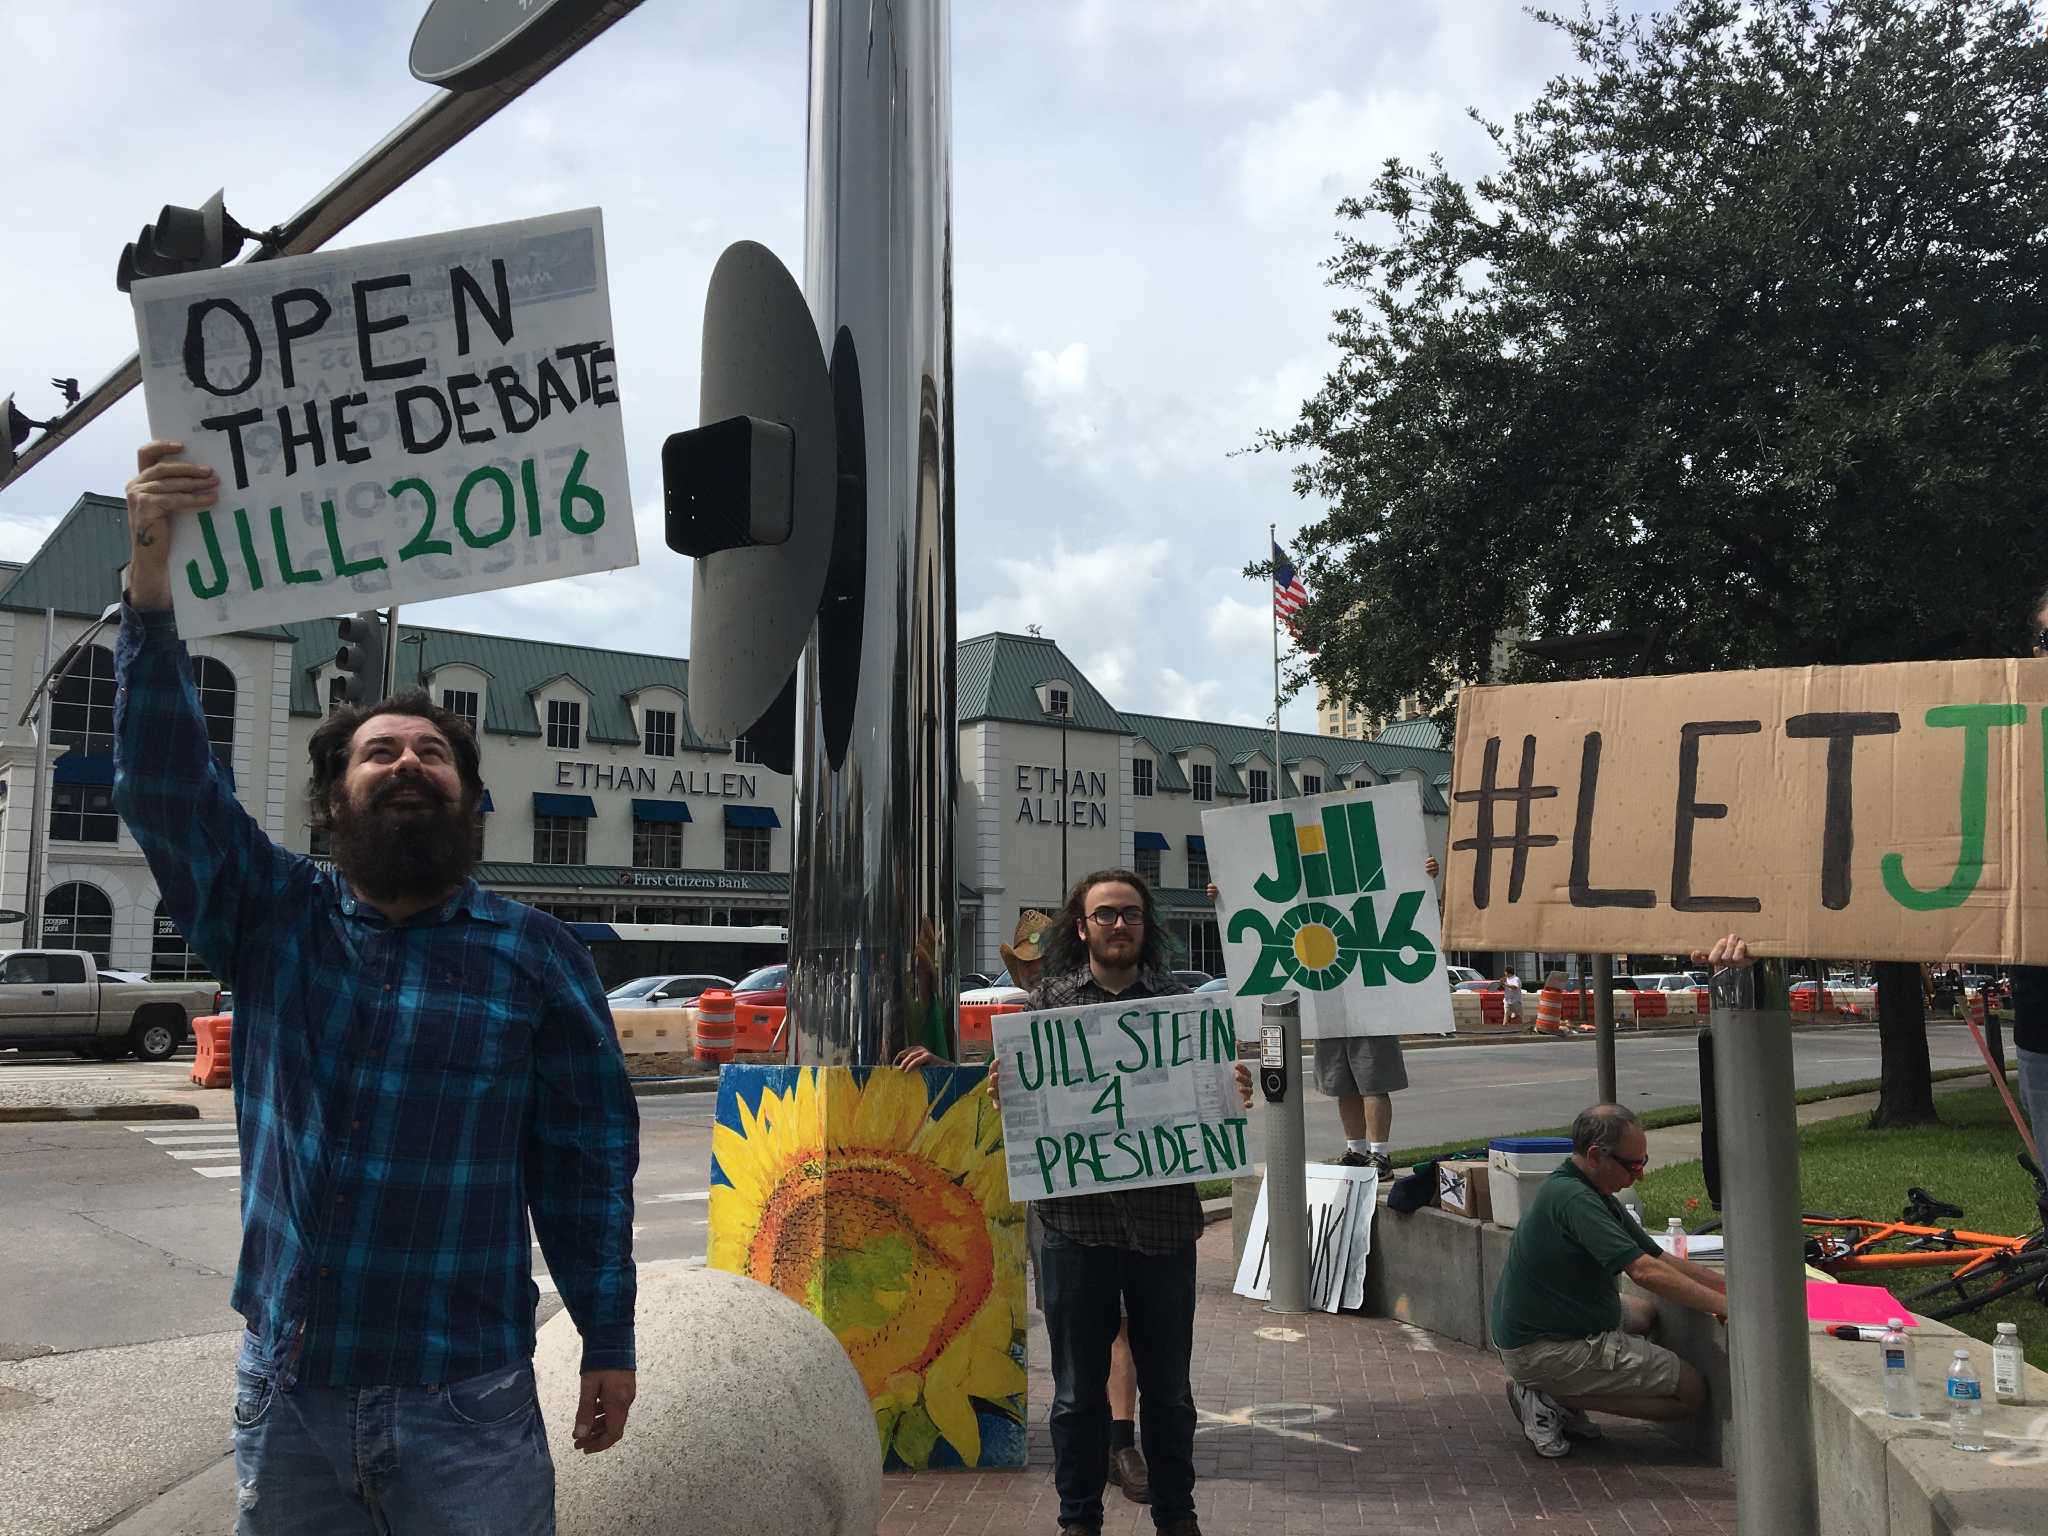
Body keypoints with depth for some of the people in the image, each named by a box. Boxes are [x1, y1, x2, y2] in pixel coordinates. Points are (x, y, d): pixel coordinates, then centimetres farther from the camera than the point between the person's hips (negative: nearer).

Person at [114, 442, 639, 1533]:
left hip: (467, 1407, -2)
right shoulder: (270, 920, 3)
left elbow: (586, 1157, -1)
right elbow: (164, 780, -10)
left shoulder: (534, 954, -2)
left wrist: (609, 1341, -2)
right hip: (285, 1395, 2)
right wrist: (150, 573, -21)